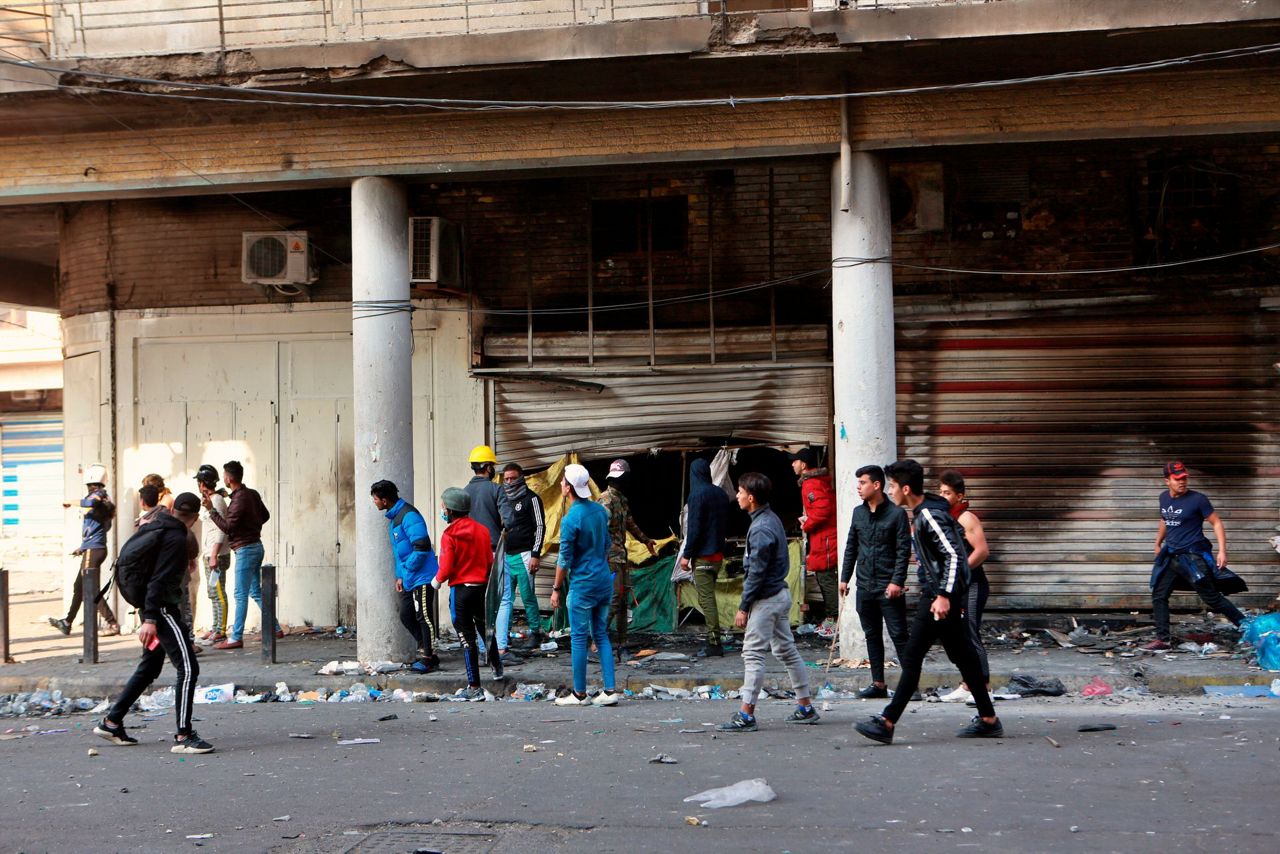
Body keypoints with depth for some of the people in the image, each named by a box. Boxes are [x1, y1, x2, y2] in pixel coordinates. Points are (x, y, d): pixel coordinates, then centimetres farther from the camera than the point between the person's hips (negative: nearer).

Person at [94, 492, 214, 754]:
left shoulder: (159, 528, 12)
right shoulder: (176, 539, -16)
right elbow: (158, 580, -22)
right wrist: (150, 619, -25)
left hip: (152, 609, 10)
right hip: (163, 609, -10)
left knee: (149, 668, 20)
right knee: (188, 669, -10)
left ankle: (112, 722, 25)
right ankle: (183, 736, -12)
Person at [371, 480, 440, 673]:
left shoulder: (408, 516, -18)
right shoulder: (394, 517, 15)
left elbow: (422, 546, -23)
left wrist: (407, 570, -14)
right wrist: (400, 576, 16)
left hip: (421, 576, -10)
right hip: (408, 578, 10)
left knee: (423, 617, -4)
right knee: (406, 616, 12)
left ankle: (428, 658, 4)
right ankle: (425, 652, 22)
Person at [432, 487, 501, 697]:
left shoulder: (449, 535, -14)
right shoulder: (482, 530, 1)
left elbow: (447, 568, -15)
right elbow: (490, 562, 5)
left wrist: (437, 580, 5)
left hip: (461, 589, -5)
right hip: (482, 587, 5)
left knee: (468, 637, 0)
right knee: (485, 628, 26)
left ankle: (474, 687, 1)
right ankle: (497, 667, 44)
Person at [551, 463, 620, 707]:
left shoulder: (571, 519, -16)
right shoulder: (600, 510, 5)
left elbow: (565, 559, -12)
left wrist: (557, 589, -3)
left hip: (582, 585, -7)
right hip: (604, 581, 7)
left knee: (579, 638, 2)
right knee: (602, 635, 11)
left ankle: (579, 694, 9)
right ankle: (610, 690, 7)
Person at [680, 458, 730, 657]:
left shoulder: (697, 494, -13)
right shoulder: (721, 494, 10)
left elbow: (694, 528, -16)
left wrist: (687, 555, -12)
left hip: (702, 556, -8)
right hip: (718, 554, 8)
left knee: (706, 599, -6)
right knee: (708, 597, 16)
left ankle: (714, 643, -9)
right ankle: (713, 639, 19)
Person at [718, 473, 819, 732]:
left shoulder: (761, 528, -20)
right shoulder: (772, 519, 11)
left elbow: (756, 572, -21)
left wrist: (743, 607, -16)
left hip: (766, 599, -10)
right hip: (781, 594, 10)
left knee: (753, 654, -7)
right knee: (787, 650, 15)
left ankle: (746, 715, -7)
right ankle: (806, 707, 21)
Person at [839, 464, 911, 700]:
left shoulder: (896, 513, -7)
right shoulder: (858, 512, 10)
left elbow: (903, 550, -10)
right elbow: (851, 547, 16)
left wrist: (897, 581, -16)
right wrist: (845, 577, 11)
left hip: (888, 587, -6)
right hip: (864, 586, 6)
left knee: (898, 635, -4)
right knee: (872, 636, 10)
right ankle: (878, 684, 16)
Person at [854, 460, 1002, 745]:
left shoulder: (930, 516, -18)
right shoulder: (924, 512, 13)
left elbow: (954, 555, -24)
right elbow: (957, 532, 23)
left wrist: (944, 595, -26)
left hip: (938, 599, -11)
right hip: (936, 595, 11)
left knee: (911, 657, -8)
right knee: (963, 656, 13)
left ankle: (887, 723, -6)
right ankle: (988, 720, 18)